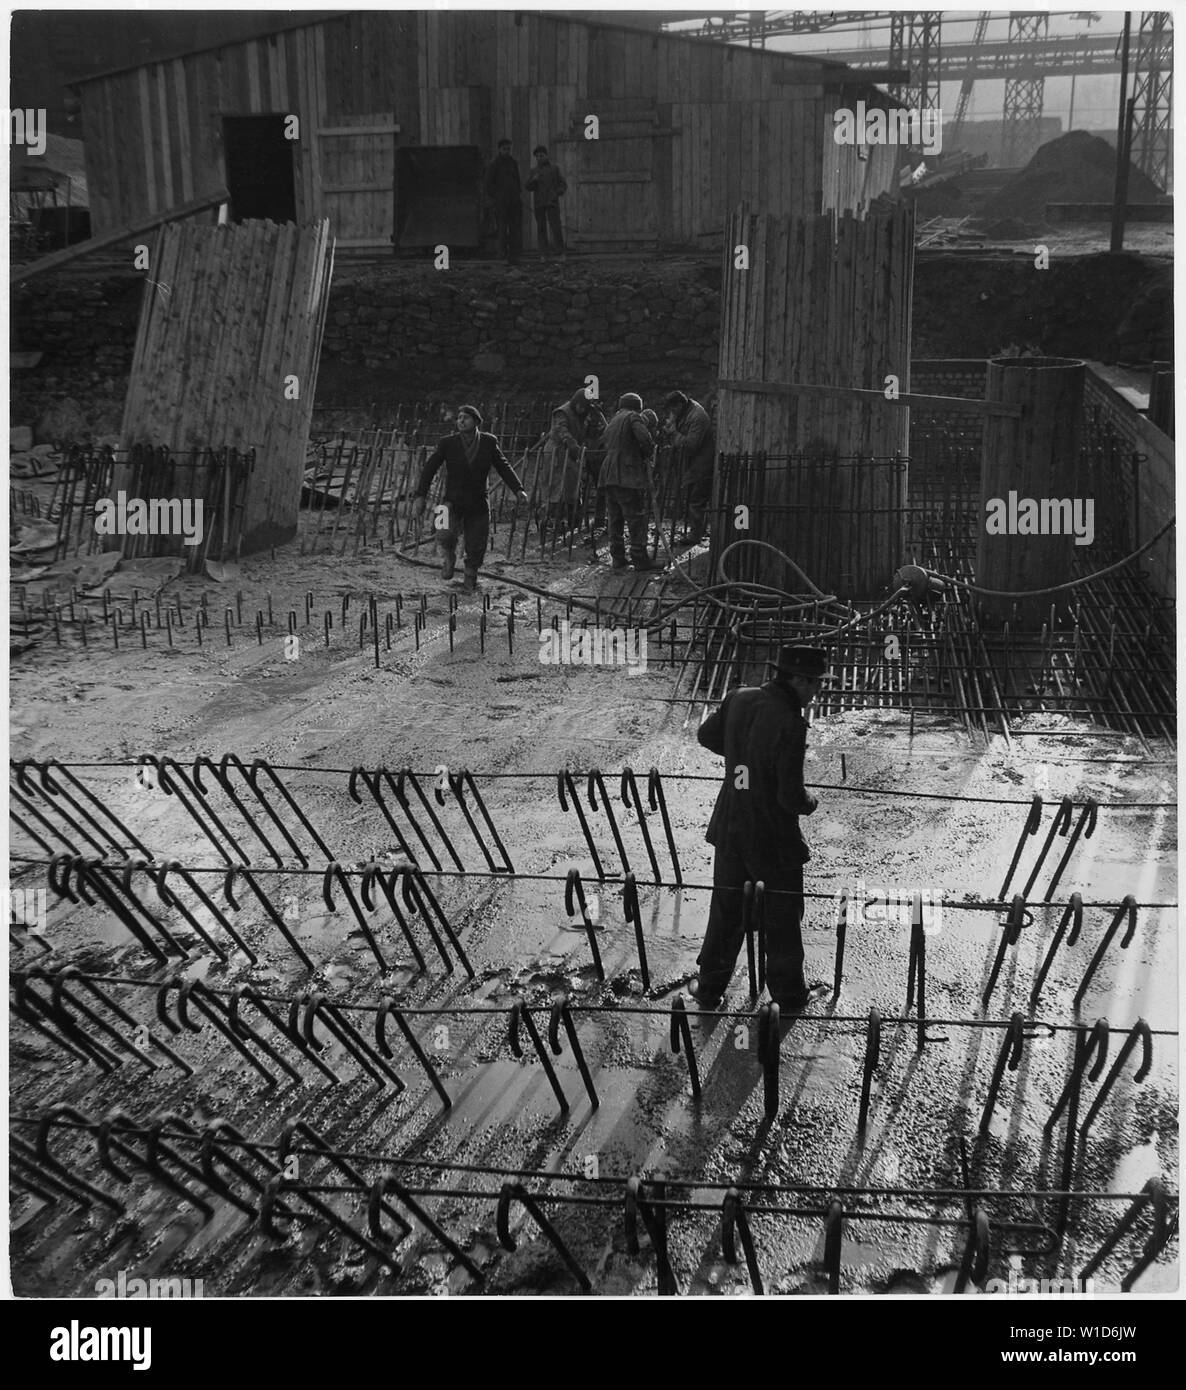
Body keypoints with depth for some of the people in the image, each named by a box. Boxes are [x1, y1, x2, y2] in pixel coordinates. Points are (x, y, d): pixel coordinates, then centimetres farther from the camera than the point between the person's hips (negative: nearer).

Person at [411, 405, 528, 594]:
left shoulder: (488, 442, -1)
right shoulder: (448, 443, -5)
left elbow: (503, 467, 7)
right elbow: (429, 468, -6)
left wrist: (518, 489, -4)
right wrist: (420, 496, -16)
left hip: (478, 505, 1)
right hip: (453, 502, -1)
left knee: (476, 548, 6)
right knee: (445, 534, -26)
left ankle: (470, 578, 35)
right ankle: (449, 557, 9)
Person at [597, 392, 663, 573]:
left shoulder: (612, 422, 22)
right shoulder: (632, 417, -2)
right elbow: (644, 438, -18)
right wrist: (649, 453, 2)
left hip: (609, 475, 8)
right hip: (628, 475, -8)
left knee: (615, 518, 12)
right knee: (637, 518, -5)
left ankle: (617, 557, 14)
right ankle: (640, 558, -7)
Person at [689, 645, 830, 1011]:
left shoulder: (740, 698, -5)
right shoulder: (790, 725, -25)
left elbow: (707, 735, 13)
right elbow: (791, 796, -23)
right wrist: (810, 803, -2)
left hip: (730, 827, 6)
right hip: (775, 835, -6)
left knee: (725, 911, 19)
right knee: (783, 915, 14)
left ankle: (710, 987, 28)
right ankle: (788, 991, 29)